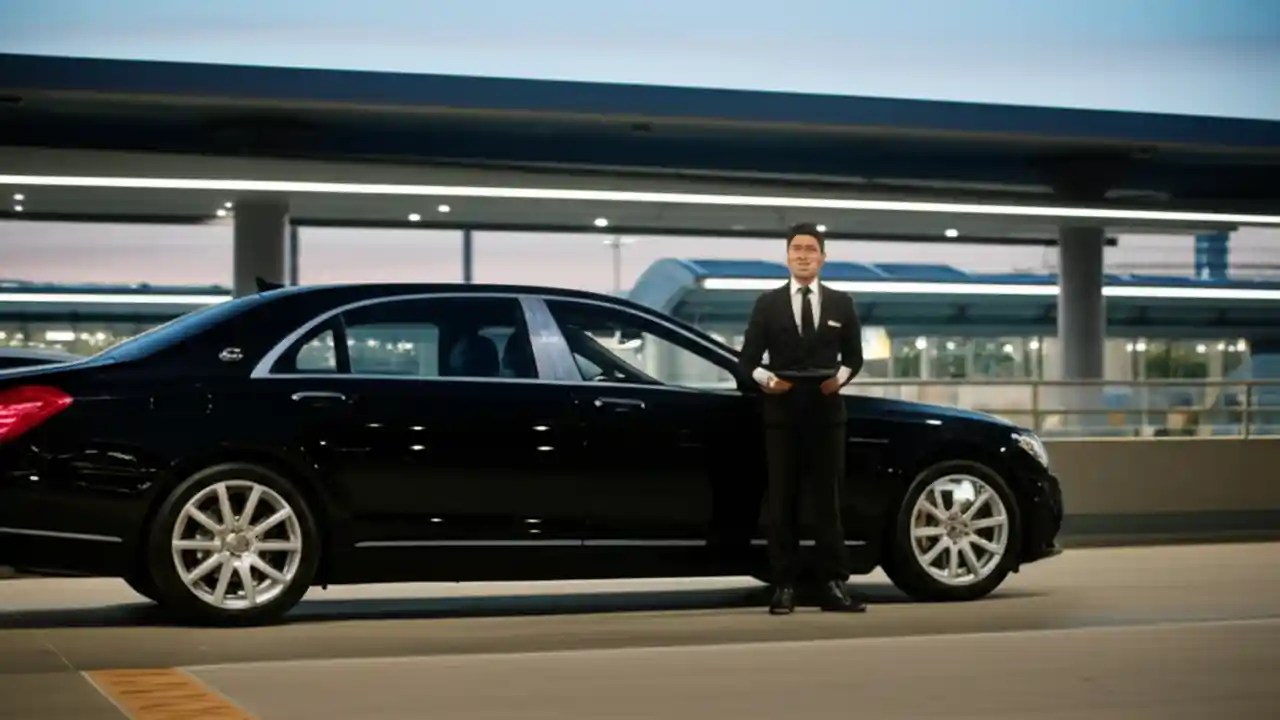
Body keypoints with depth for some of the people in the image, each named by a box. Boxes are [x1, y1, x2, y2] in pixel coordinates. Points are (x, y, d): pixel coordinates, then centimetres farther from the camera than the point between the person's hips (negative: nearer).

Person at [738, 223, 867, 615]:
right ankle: (784, 586, 3)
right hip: (782, 413, -1)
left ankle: (833, 585, 3)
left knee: (827, 500, 1)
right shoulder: (768, 304, 6)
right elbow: (749, 358, 6)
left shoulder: (841, 303, 10)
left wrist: (839, 377, -8)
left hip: (826, 412, 1)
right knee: (782, 501, 1)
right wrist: (767, 379, -14)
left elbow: (854, 356, 12)